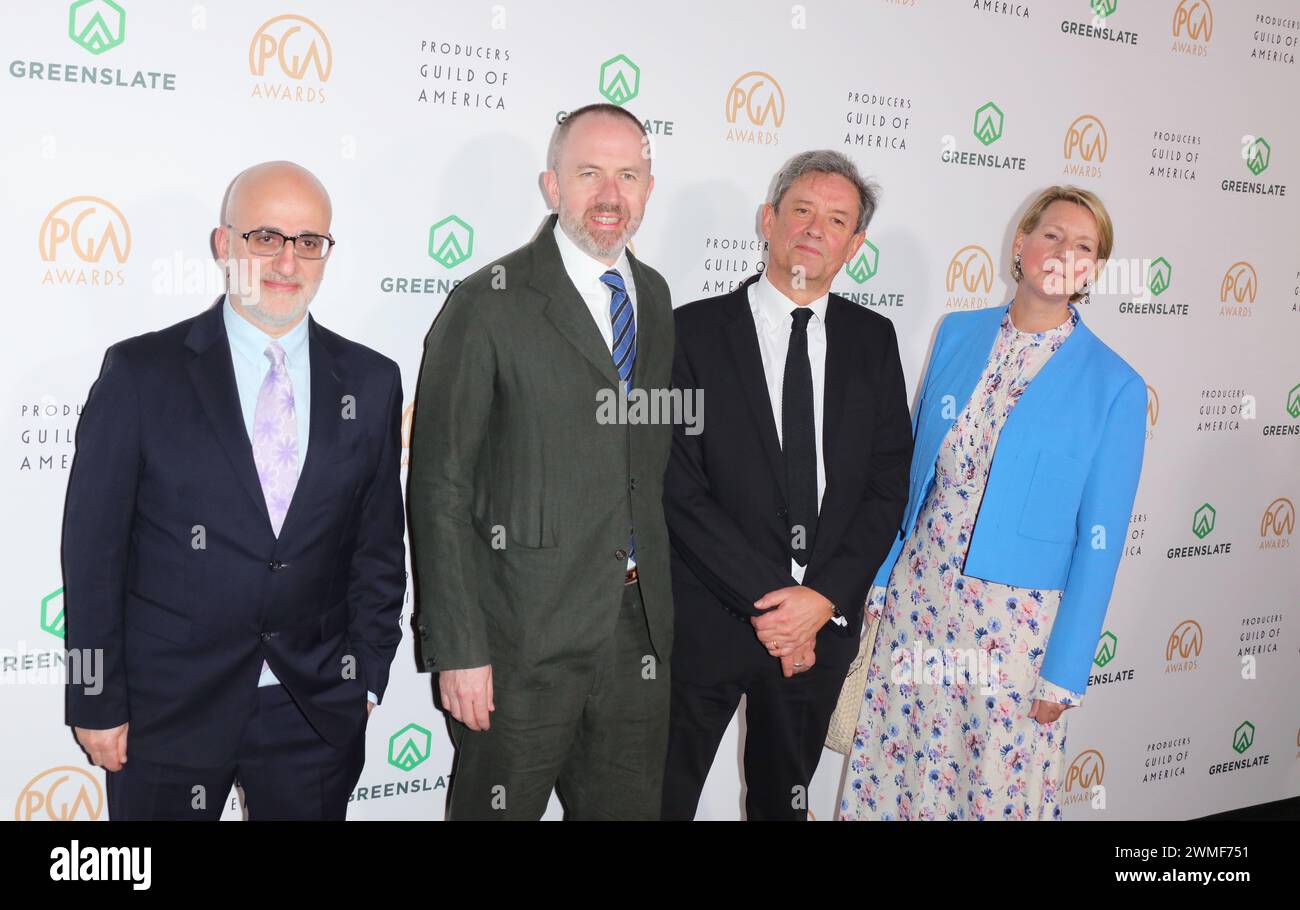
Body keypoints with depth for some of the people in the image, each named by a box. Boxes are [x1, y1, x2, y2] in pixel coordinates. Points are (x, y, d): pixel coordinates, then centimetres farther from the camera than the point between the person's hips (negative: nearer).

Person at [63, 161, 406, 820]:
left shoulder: (370, 382, 3)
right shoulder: (140, 373, -5)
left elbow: (379, 544, 7)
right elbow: (93, 548, -4)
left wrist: (364, 679, 4)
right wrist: (97, 704, -5)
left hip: (315, 709, 2)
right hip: (168, 709, -2)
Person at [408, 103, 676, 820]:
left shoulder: (655, 296, 10)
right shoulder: (488, 304, -10)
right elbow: (440, 489, -11)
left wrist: (655, 591, 13)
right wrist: (456, 650, -15)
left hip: (639, 626, 6)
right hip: (524, 634, -5)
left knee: (629, 806, 16)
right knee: (499, 805, 9)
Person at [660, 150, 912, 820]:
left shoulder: (872, 339, 6)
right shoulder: (695, 331, -6)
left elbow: (888, 483, 2)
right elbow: (680, 489, -12)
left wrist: (824, 598, -10)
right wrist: (767, 600, -15)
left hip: (825, 622, 4)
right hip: (707, 621, -3)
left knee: (785, 797, 21)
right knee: (663, 797, 8)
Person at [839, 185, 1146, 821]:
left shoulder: (1114, 385, -7)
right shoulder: (959, 334, 4)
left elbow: (1100, 538, -6)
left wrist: (1066, 671, -7)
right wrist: (880, 579, 10)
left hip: (1016, 617, -3)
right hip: (918, 592, 3)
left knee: (998, 783, 9)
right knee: (894, 761, 11)